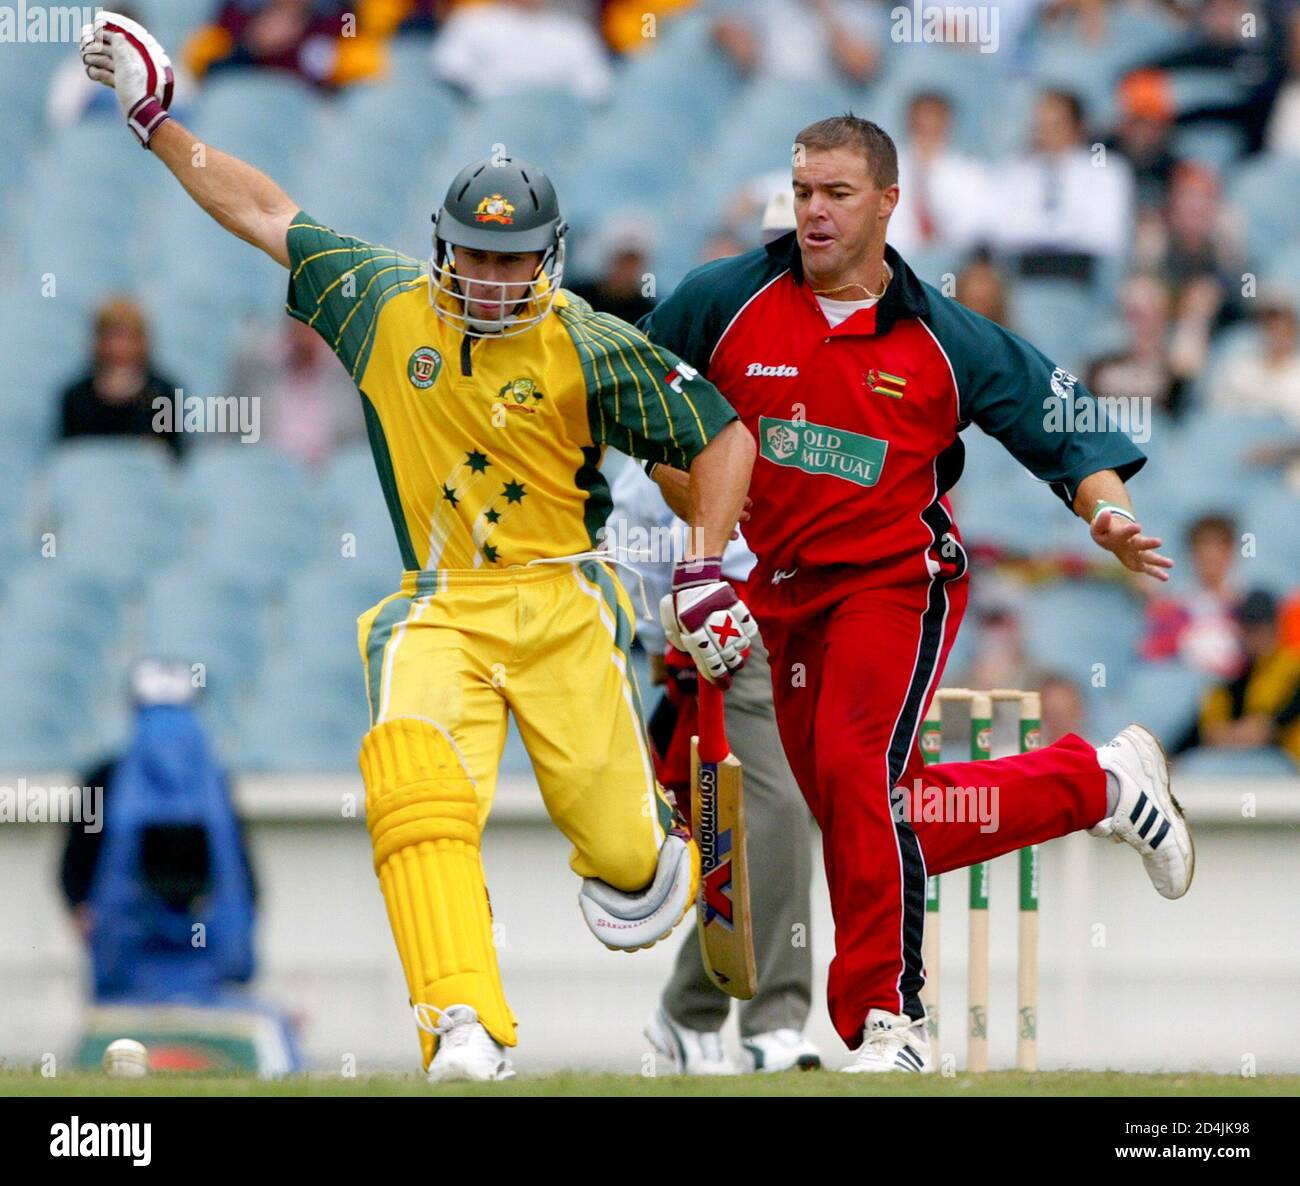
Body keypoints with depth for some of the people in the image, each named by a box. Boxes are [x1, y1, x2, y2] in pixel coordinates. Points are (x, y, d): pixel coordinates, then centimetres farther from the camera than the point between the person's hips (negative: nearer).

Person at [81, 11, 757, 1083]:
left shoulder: (589, 349, -4)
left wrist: (704, 572, -9)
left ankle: (655, 866, 39)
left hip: (561, 601, -2)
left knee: (619, 845, -3)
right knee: (415, 784, -27)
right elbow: (263, 213, 16)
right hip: (437, 607, 2)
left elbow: (722, 433, 0)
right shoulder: (384, 302, 6)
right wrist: (155, 118, 17)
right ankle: (465, 1028, -37)